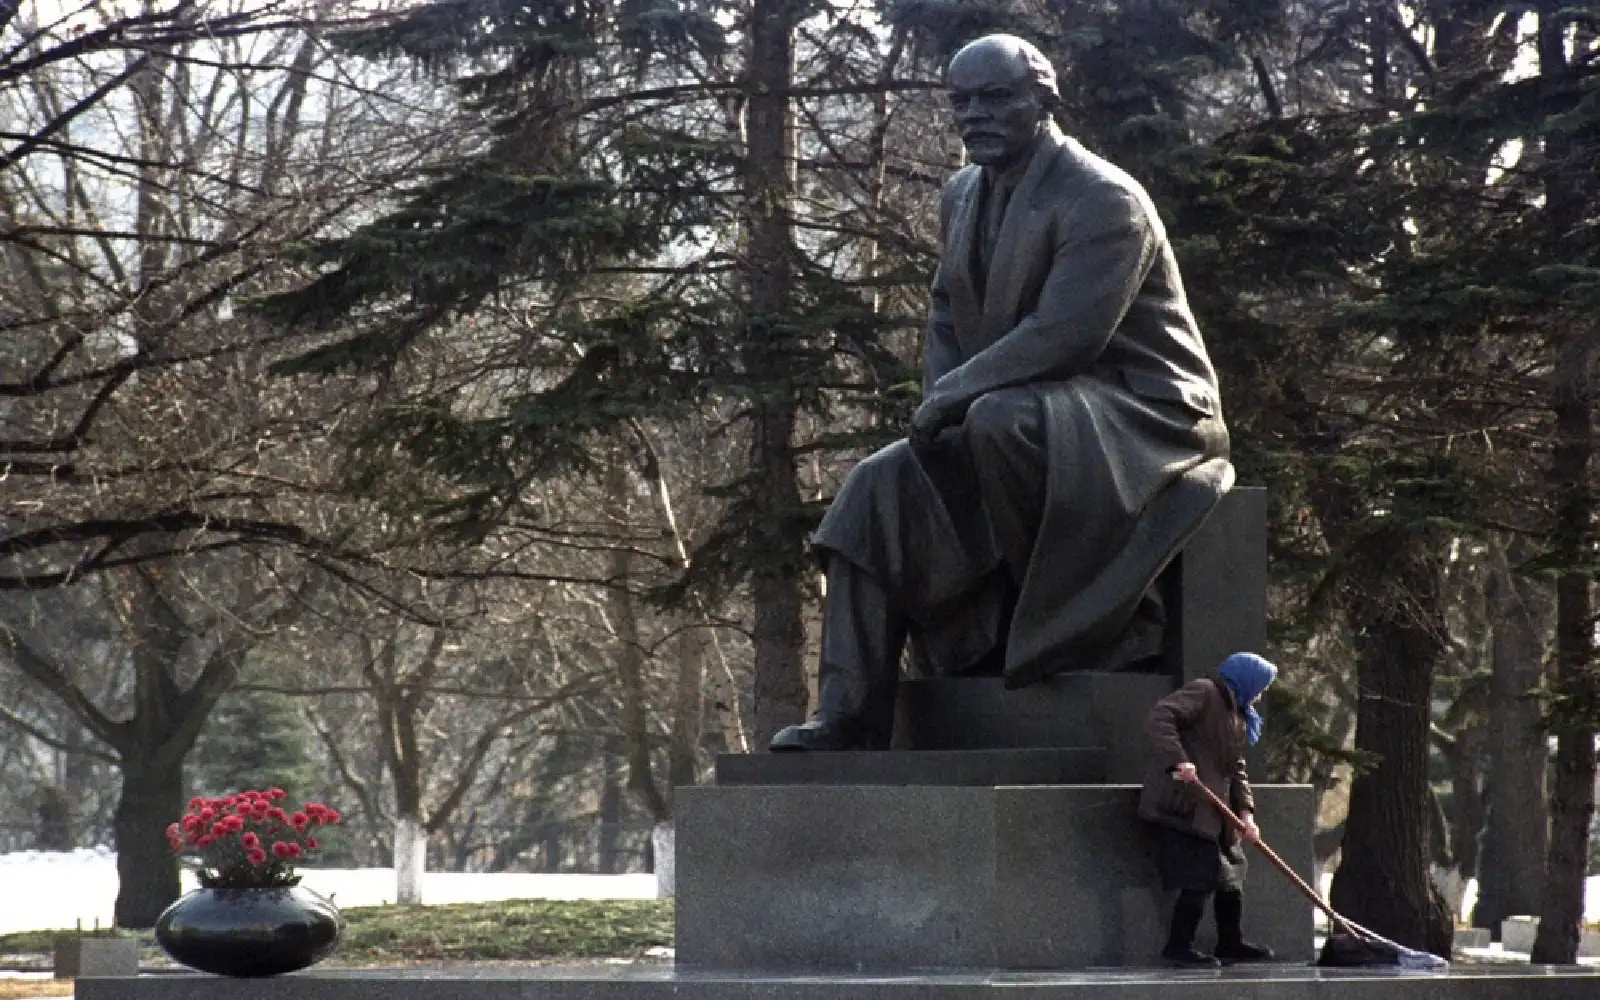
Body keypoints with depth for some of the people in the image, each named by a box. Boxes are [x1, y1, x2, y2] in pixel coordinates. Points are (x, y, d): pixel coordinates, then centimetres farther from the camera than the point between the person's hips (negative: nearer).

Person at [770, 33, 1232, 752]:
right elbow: (947, 317, 18)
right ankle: (850, 716, -14)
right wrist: (940, 405, -2)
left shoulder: (1105, 199, -16)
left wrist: (953, 397, -21)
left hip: (1140, 413, -8)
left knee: (998, 421, -37)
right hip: (1010, 417, 8)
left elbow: (1065, 335, -25)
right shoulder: (964, 195, 11)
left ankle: (1058, 623, -19)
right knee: (879, 488, -9)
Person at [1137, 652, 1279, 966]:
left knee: (1230, 875, 14)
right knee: (1200, 877, -13)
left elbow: (1236, 770, 19)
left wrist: (1245, 813, 5)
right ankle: (1178, 947, -6)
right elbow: (1158, 719, -21)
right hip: (1185, 807, -10)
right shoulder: (1203, 692, -7)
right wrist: (1178, 760, -33)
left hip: (1213, 810, 10)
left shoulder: (1237, 715, 22)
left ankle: (1231, 944, 25)